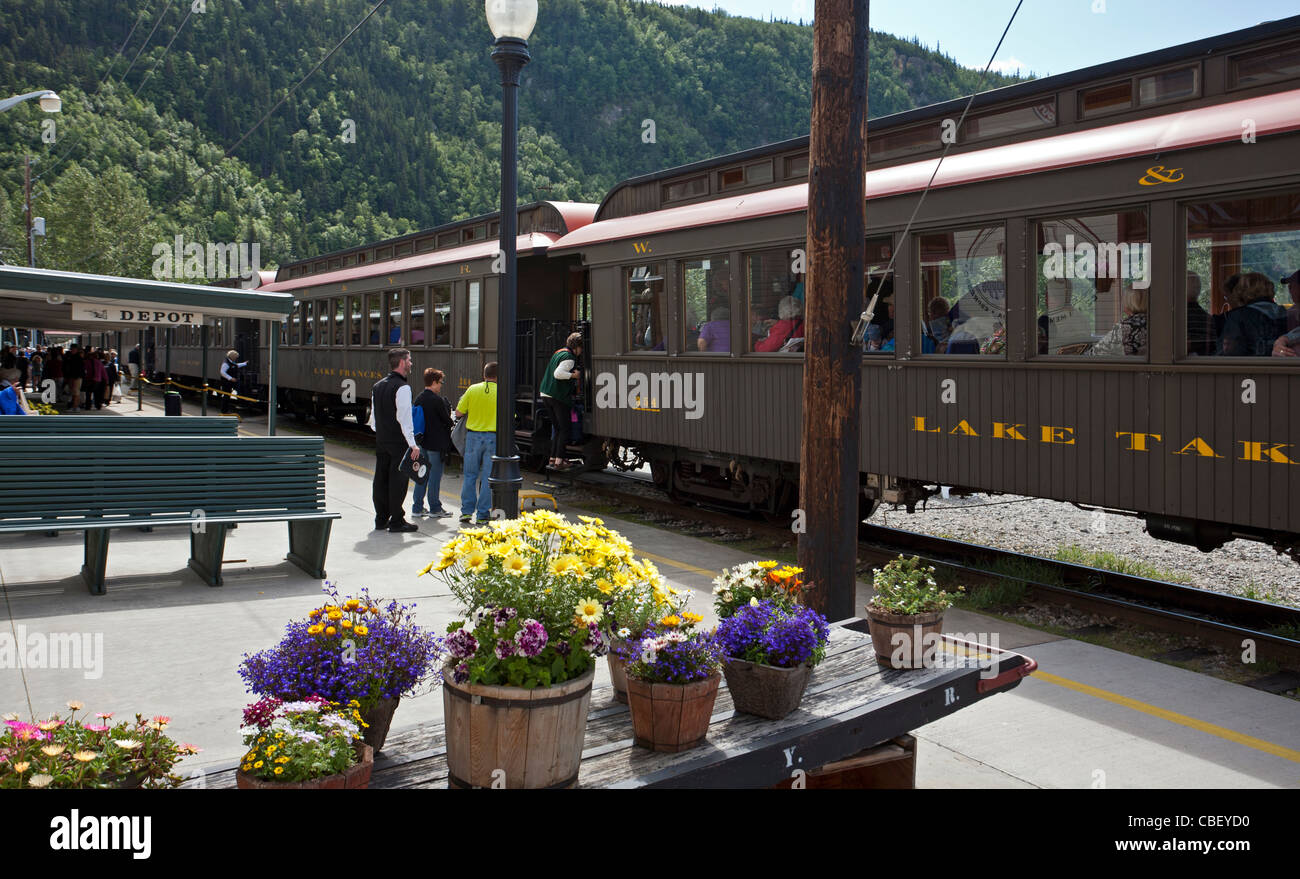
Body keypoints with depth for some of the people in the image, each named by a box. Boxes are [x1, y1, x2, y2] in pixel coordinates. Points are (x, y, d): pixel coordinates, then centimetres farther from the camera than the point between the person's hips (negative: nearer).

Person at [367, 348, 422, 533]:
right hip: (398, 442, -8)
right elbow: (404, 418, -19)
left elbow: (373, 418, 15)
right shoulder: (402, 388, -14)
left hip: (381, 441, 8)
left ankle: (381, 519, 20)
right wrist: (413, 444, -18)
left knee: (381, 479, 12)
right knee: (398, 481, -2)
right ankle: (397, 522, 2)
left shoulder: (377, 386, 11)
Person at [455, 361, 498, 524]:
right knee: (488, 476, 4)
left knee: (470, 475, 12)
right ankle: (483, 514, 6)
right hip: (493, 437, -1)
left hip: (473, 435, 1)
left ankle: (466, 511, 11)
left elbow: (458, 412, 2)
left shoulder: (472, 390, -1)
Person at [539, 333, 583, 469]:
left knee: (557, 428, 16)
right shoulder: (569, 358, -13)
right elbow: (558, 373, -25)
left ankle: (552, 458, 17)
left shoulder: (559, 353, 17)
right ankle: (559, 461, -8)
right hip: (559, 397, -9)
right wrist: (573, 375, -15)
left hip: (546, 394, 9)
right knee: (565, 429, -4)